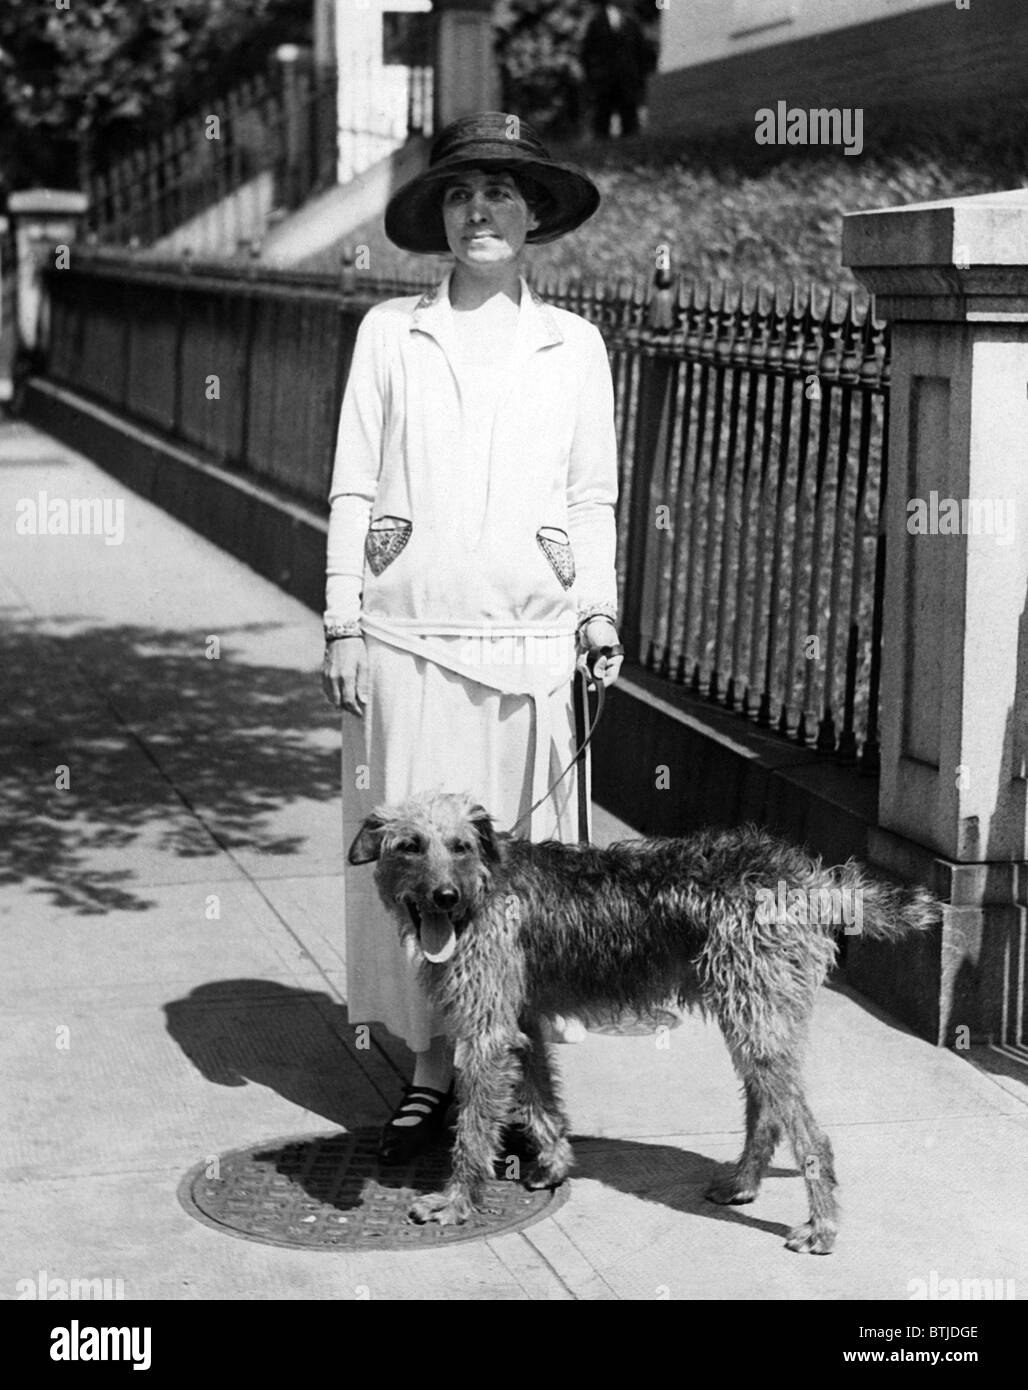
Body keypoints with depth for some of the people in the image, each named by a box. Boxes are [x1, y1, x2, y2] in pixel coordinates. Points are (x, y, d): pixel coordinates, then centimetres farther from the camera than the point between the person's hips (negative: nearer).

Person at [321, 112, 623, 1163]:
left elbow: (592, 499, 11)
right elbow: (352, 489, 5)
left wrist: (600, 611, 0)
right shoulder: (389, 332, 6)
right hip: (405, 638, 0)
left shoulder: (574, 346, 8)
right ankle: (432, 1068, 14)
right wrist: (343, 623, 0)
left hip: (526, 642, 0)